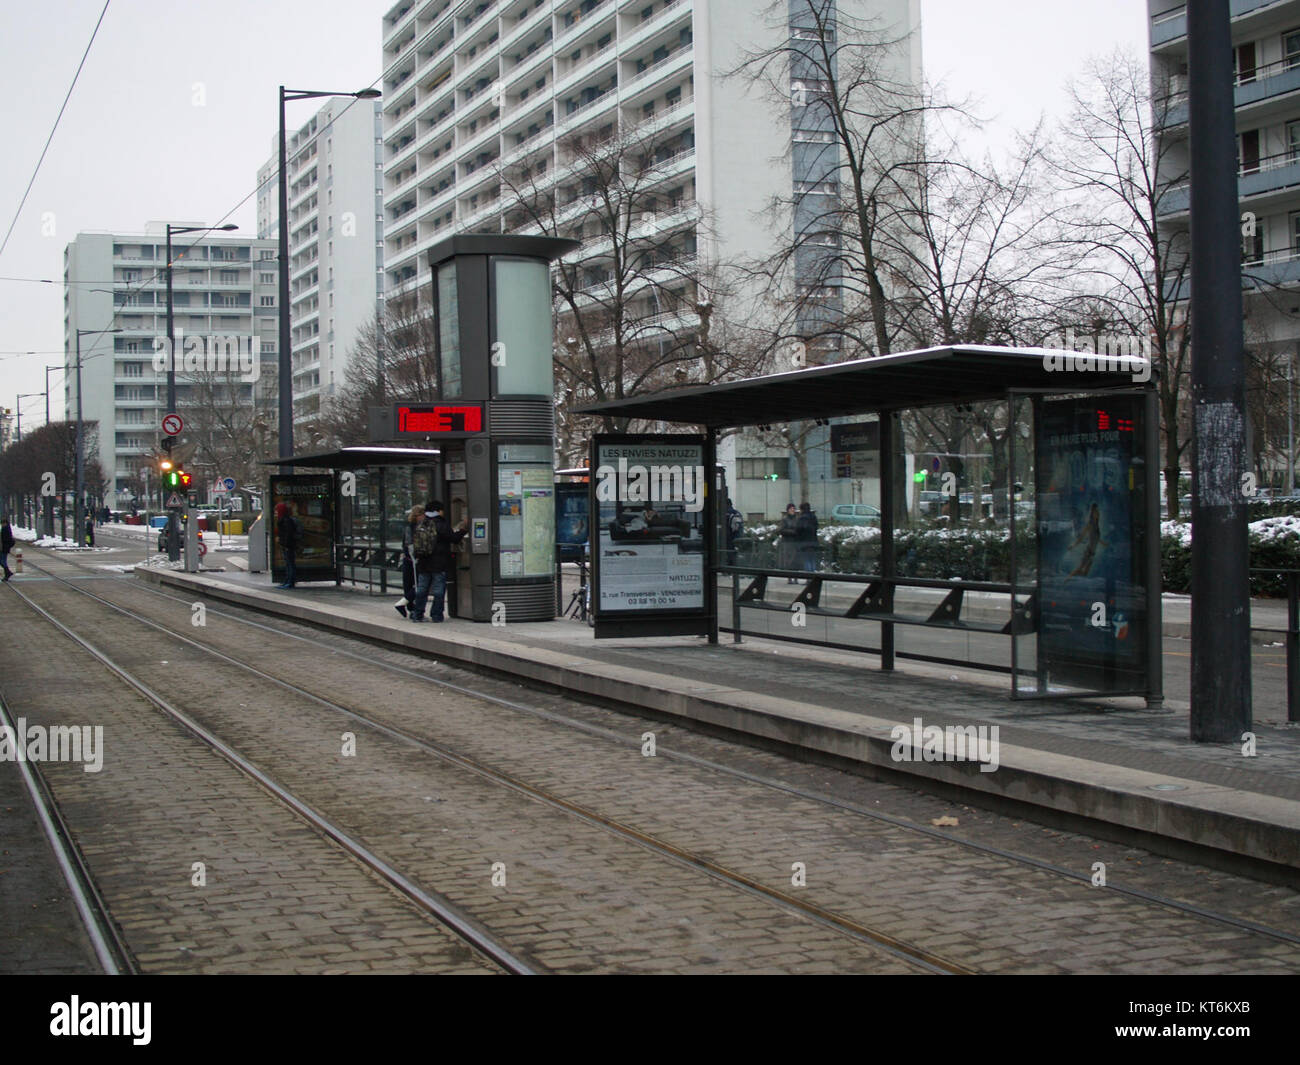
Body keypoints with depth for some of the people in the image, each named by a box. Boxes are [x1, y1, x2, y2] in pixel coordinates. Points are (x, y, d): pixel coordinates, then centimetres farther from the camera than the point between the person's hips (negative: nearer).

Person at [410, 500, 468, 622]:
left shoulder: (420, 526, 5)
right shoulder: (442, 525, -12)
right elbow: (454, 539, -8)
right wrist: (463, 529, 5)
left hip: (423, 565, 5)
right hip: (439, 565, -5)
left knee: (421, 590, 11)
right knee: (439, 591, 2)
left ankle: (417, 614, 11)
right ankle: (436, 615, 2)